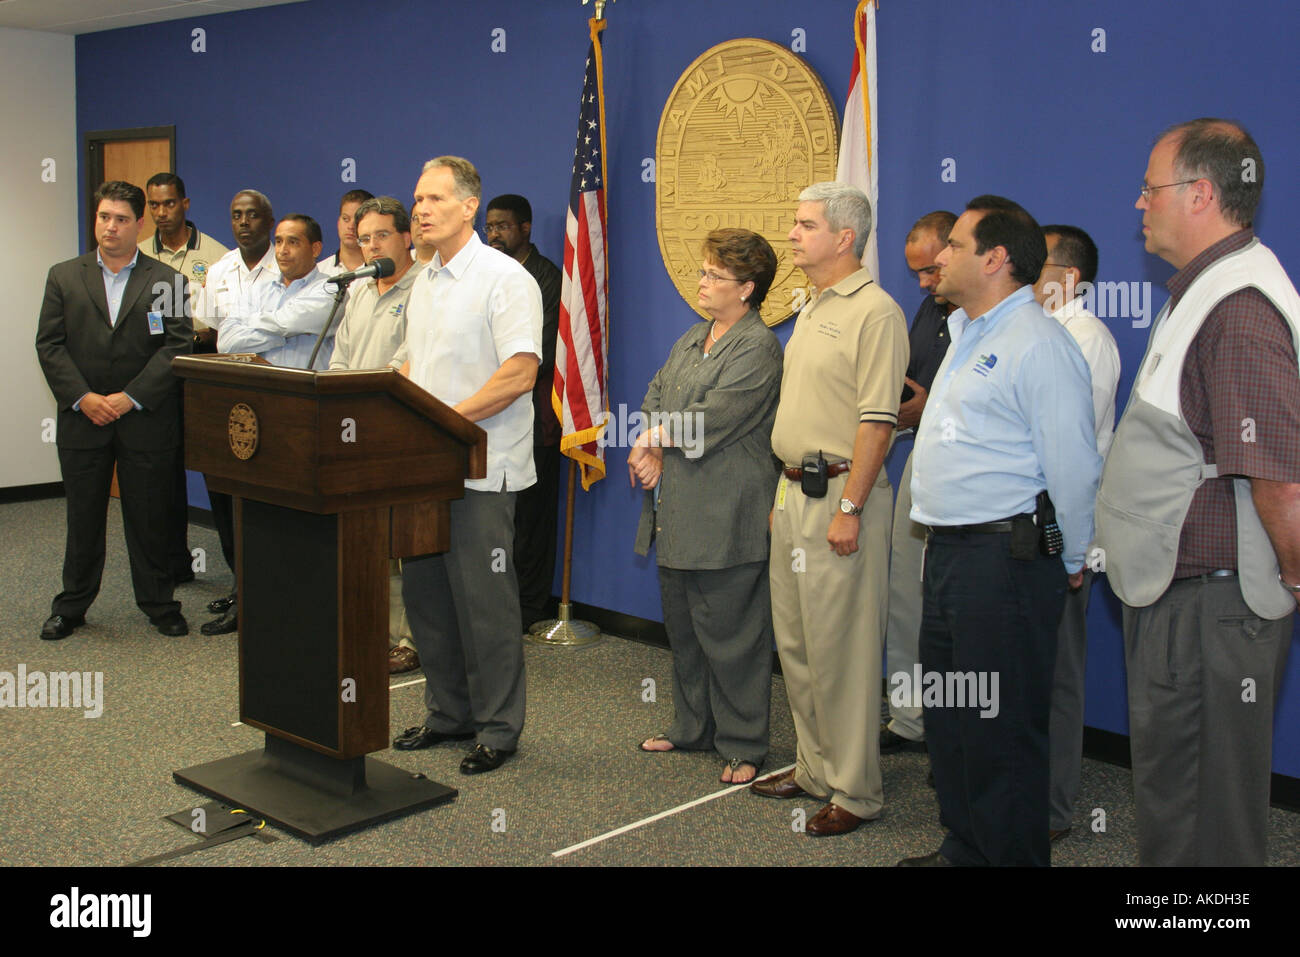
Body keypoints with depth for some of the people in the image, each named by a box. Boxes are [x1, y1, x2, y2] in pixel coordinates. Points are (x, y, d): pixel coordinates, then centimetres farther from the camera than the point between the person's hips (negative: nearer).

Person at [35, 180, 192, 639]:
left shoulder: (167, 281, 3)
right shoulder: (64, 277, 8)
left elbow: (178, 347, -5)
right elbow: (49, 344, 2)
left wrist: (130, 397, -13)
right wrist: (83, 398, -10)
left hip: (146, 421, -1)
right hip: (82, 419, 2)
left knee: (150, 517, 5)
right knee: (83, 517, 9)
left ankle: (159, 604, 17)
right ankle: (71, 606, 21)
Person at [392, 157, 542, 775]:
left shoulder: (504, 278, -11)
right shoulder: (423, 282, 16)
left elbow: (520, 372, -20)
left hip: (480, 471, -8)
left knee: (485, 604, -1)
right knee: (425, 595, 14)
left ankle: (498, 730, 12)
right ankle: (448, 714, 28)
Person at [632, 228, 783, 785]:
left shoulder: (757, 348, -12)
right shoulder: (691, 340, 17)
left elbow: (709, 421, -18)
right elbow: (655, 399, 16)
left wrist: (652, 438, -5)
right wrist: (655, 455, -2)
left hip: (725, 523, -9)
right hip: (679, 518, 9)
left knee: (730, 637, -1)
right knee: (683, 630, 17)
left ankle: (743, 746, 11)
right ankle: (692, 727, 31)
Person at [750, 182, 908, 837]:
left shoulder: (875, 311, -12)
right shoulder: (813, 310, 17)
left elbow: (877, 420, -18)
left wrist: (849, 508, -21)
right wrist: (785, 492, 19)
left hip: (839, 496, -10)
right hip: (794, 493, 10)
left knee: (840, 648, -4)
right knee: (794, 642, 15)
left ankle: (854, 791, 8)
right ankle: (815, 769, 28)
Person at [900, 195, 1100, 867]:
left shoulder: (1039, 344, -14)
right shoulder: (967, 336, 18)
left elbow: (1072, 466, -14)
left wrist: (1071, 561, -6)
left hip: (1005, 558, -10)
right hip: (949, 553, 10)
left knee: (1001, 727, -2)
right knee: (946, 713, 18)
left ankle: (1011, 855, 11)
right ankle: (964, 847, 32)